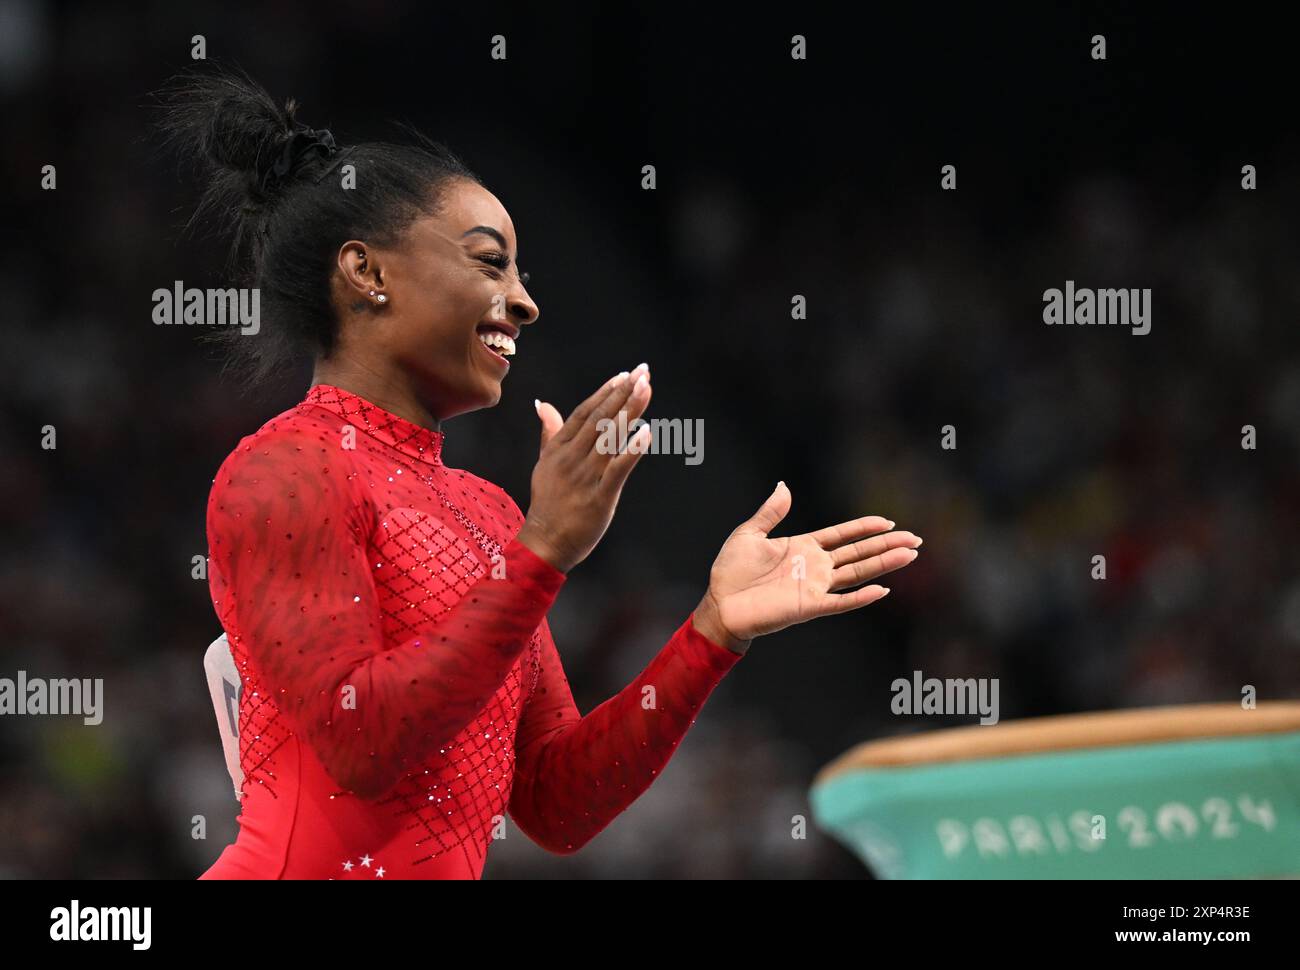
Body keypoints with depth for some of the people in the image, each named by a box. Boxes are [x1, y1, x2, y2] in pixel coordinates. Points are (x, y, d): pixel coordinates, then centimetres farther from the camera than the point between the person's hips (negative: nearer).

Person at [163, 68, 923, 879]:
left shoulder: (486, 510, 14)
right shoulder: (282, 472, -7)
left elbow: (557, 808, 9)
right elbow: (359, 748, -18)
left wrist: (718, 628, 1)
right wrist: (542, 555, -21)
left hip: (442, 868, 7)